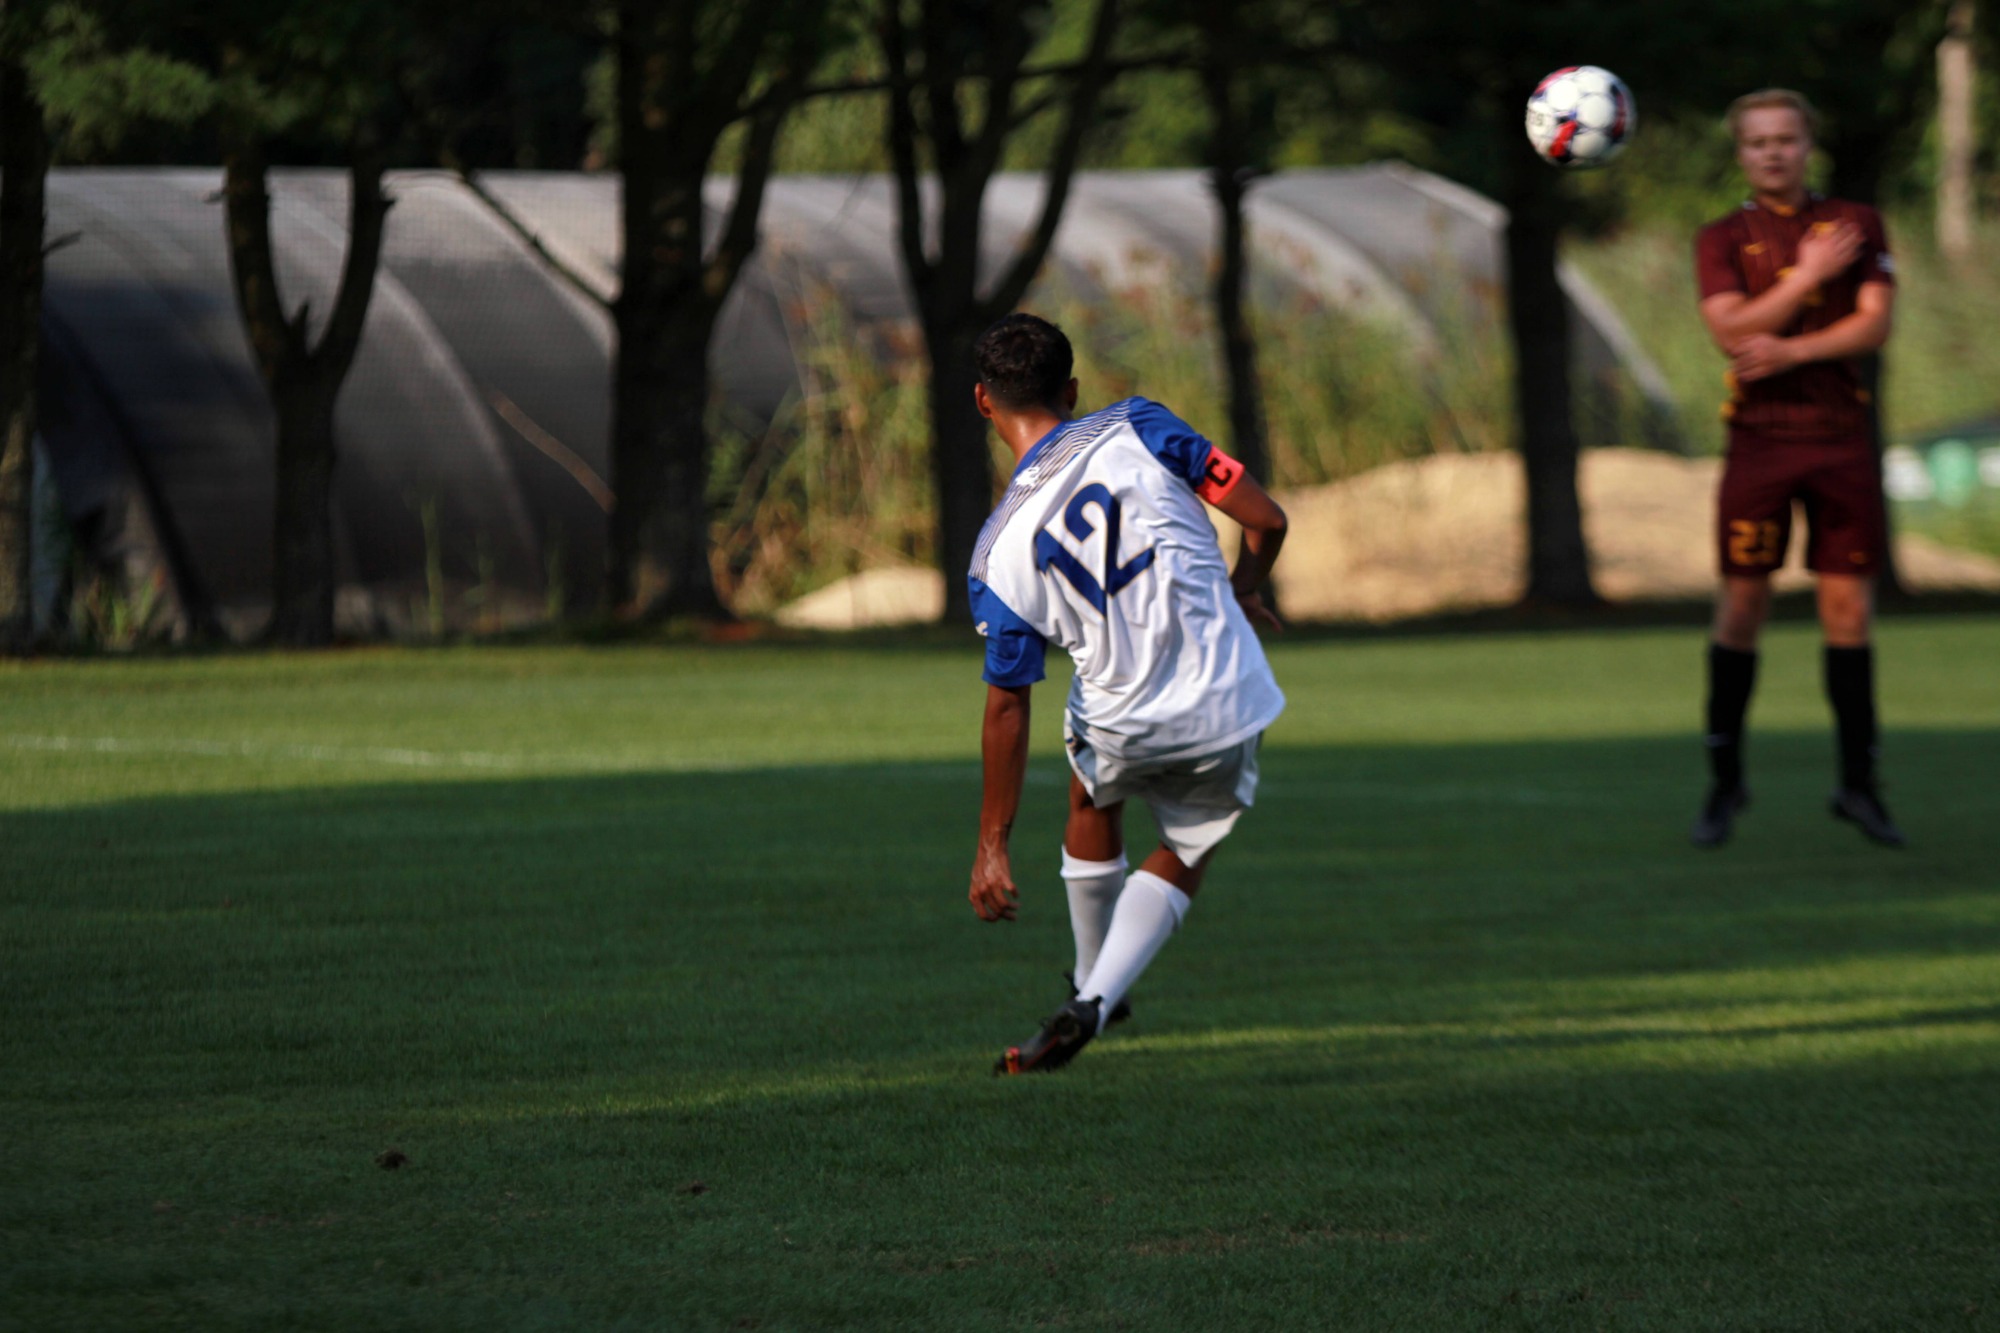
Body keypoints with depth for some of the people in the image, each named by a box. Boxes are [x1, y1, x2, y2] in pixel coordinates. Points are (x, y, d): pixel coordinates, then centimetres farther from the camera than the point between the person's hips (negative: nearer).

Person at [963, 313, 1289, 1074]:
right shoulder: (1137, 429, -10)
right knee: (1182, 859, 22)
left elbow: (1007, 709, -6)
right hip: (1228, 705, 0)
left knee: (1092, 804, 34)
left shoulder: (999, 553, -8)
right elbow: (1266, 520, -9)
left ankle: (1092, 985, 43)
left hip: (1120, 722, 0)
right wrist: (1241, 591, 15)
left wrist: (992, 845, 2)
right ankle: (1094, 1004, 3)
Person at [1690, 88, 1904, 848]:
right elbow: (1731, 331, -9)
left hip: (1840, 435, 1)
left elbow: (1874, 324, -3)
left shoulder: (1855, 225, 8)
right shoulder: (1723, 239, 6)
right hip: (1760, 436, -1)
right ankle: (1725, 781, 8)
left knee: (1847, 606, -1)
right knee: (1742, 603, -2)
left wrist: (1790, 350, -13)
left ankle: (1858, 783, 6)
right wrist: (1810, 276, -11)